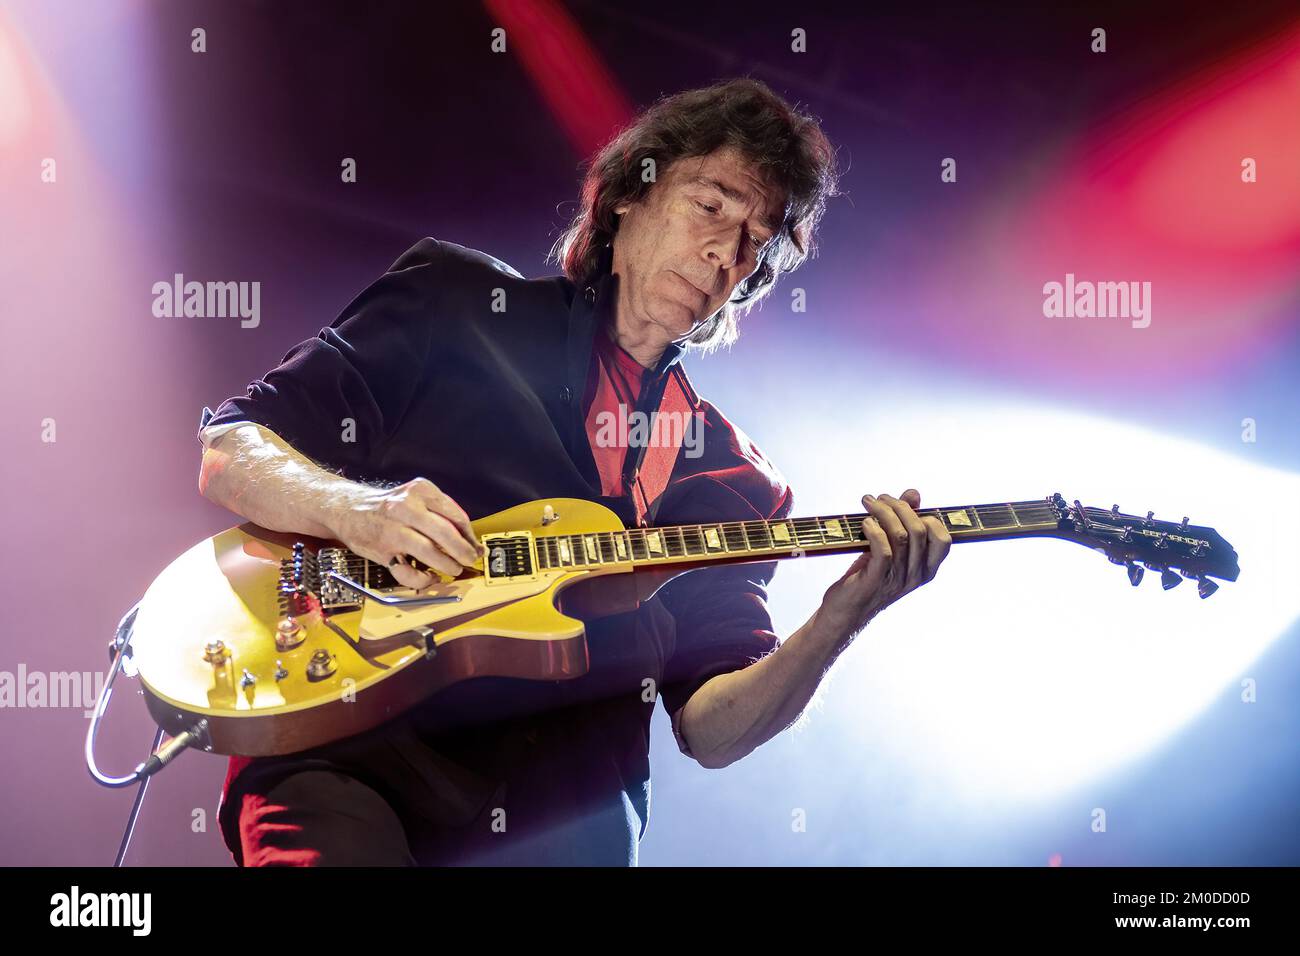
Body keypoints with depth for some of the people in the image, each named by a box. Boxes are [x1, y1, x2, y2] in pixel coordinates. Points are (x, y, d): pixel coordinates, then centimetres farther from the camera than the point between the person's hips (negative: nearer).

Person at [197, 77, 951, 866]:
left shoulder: (732, 482, 16)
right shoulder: (453, 305, 11)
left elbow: (710, 727, 7)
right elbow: (229, 451, 6)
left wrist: (838, 622, -10)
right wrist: (355, 509, -14)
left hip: (562, 820, 4)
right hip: (349, 752, -4)